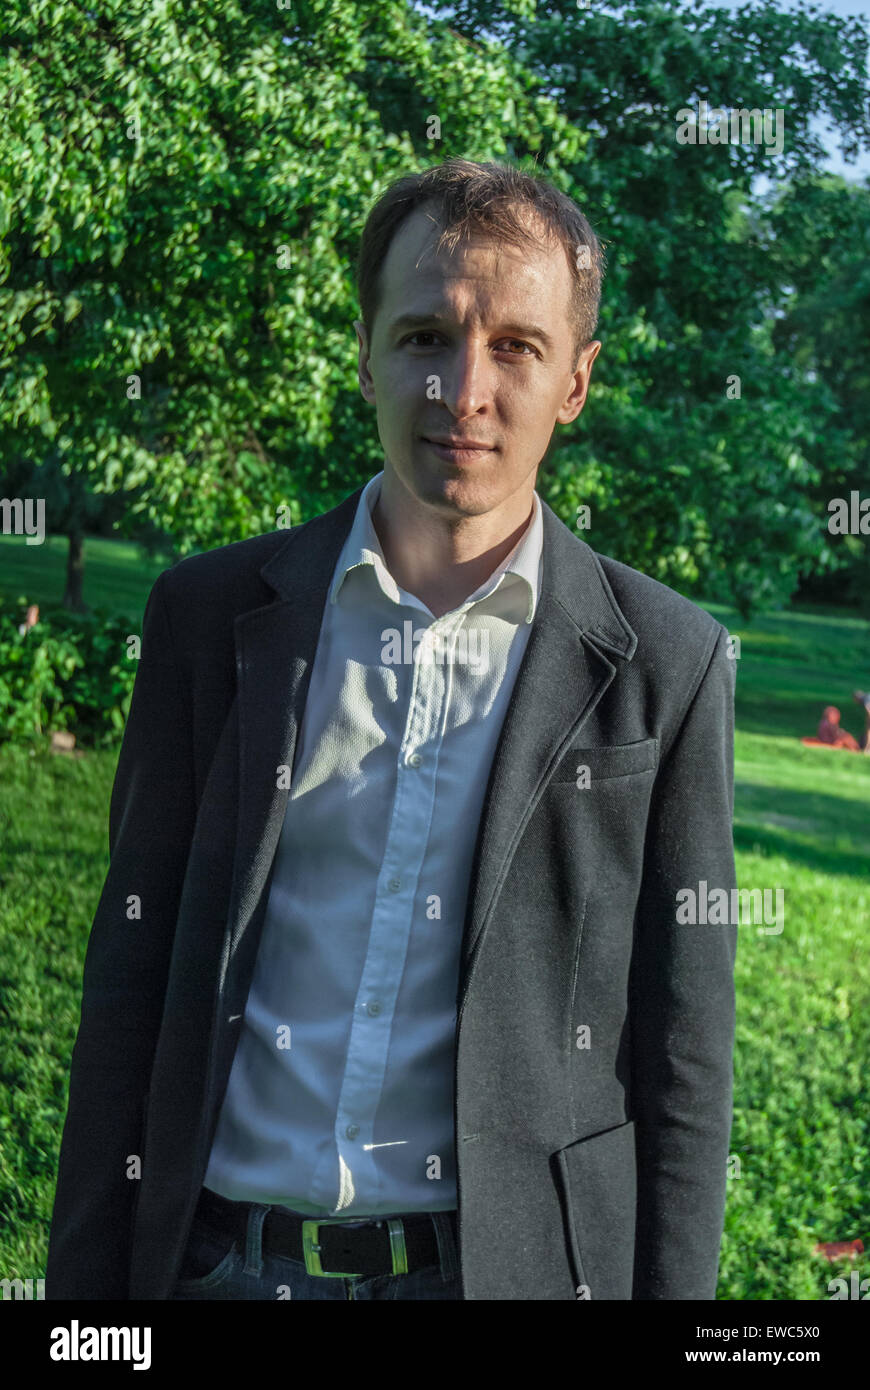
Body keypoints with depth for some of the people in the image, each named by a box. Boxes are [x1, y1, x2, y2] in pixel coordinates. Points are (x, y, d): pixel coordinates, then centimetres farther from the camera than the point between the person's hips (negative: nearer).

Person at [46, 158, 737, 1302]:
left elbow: (681, 1050, -1)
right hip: (219, 1258, 1)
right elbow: (130, 982, 3)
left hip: (512, 1262, -1)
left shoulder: (665, 661, -3)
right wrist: (85, 1287, 1)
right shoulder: (214, 611, 1)